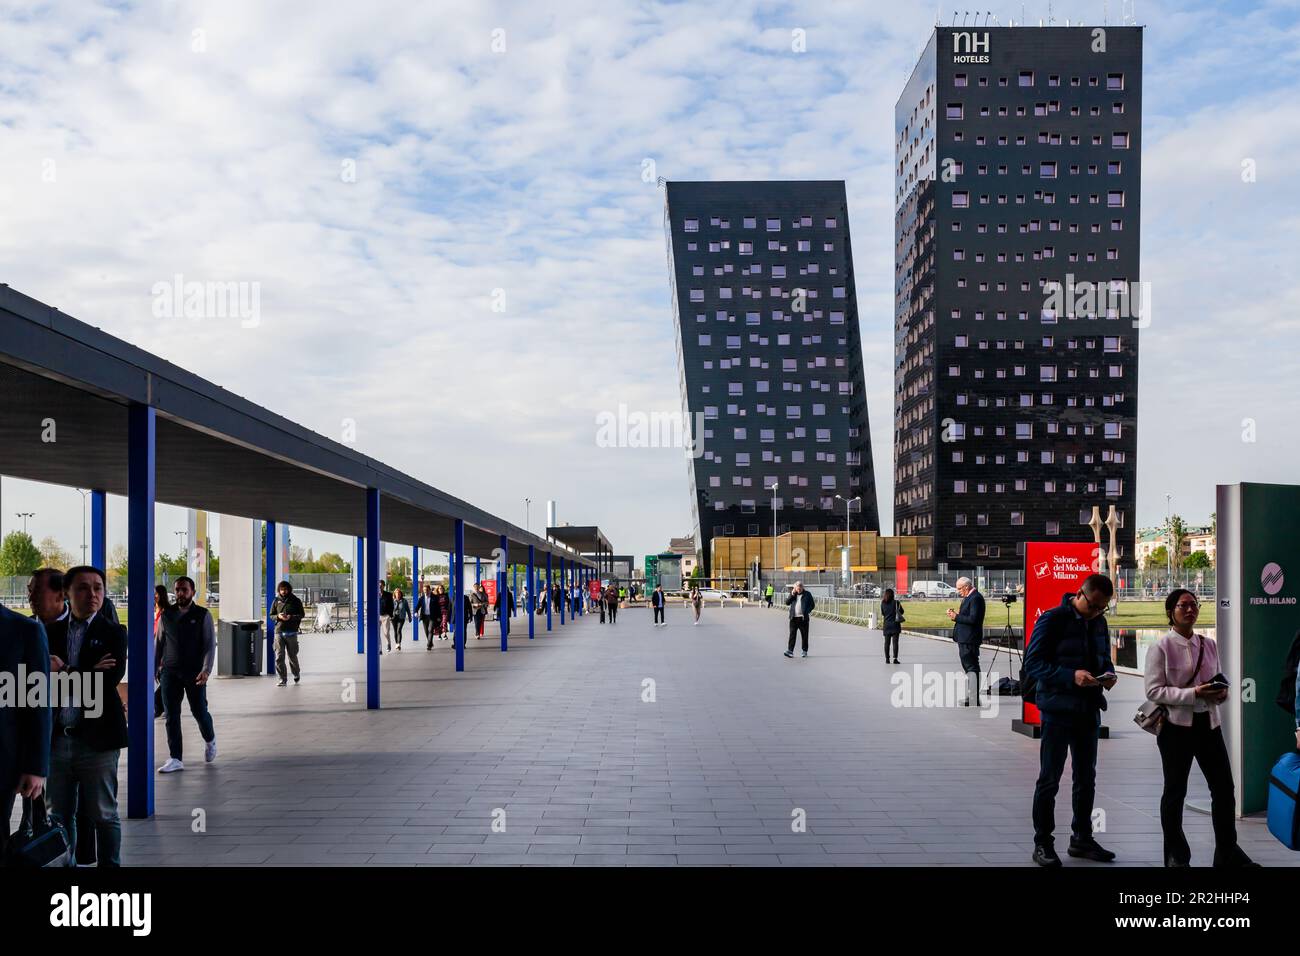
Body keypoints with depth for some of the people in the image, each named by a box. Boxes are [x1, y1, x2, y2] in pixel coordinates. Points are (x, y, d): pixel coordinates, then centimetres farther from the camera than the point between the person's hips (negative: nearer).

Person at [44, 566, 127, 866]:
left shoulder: (113, 633, -1)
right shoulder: (51, 632, 9)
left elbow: (111, 679, -14)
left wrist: (64, 672, -10)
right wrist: (86, 674, -16)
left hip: (96, 738, -3)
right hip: (57, 738, 4)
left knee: (104, 815, 4)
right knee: (60, 815, 13)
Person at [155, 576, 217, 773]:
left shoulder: (203, 615, -1)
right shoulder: (166, 615, 8)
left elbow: (210, 645, -5)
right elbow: (158, 644, 14)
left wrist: (206, 670, -16)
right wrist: (154, 668, 10)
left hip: (194, 673, -3)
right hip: (170, 672, 3)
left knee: (199, 711, 2)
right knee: (171, 715, -1)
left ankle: (210, 740, 33)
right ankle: (175, 759, 3)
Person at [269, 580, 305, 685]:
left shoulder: (295, 600, 1)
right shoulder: (276, 601, 8)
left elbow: (302, 614, 1)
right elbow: (271, 615, 12)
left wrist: (291, 617, -16)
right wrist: (278, 616, -10)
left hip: (291, 632, -1)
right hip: (279, 631, 2)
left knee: (292, 655, 9)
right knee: (279, 657, -7)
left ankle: (296, 674, 34)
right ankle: (282, 679, -2)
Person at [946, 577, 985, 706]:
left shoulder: (975, 598, -15)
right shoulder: (968, 598, 17)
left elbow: (973, 619, -23)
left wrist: (956, 617, -15)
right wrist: (955, 615, 3)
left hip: (969, 640, -11)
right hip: (964, 639, 11)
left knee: (972, 668, -7)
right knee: (969, 668, 15)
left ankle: (974, 700, -4)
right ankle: (971, 698, 22)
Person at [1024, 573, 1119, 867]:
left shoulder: (1098, 622, 8)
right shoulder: (1052, 619, -12)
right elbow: (1032, 664, -16)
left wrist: (1108, 675, -2)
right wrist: (1071, 675, -27)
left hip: (1089, 710, 7)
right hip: (1058, 709, -7)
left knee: (1086, 778, 15)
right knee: (1049, 779, 1)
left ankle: (1082, 839, 28)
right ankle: (1043, 844, 8)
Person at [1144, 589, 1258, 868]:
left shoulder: (1209, 645, 8)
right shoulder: (1161, 648, -8)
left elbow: (1217, 680, 19)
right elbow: (1153, 691, -13)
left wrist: (1221, 693, -6)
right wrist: (1193, 694, -22)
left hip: (1208, 723, 5)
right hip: (1176, 726, -5)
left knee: (1224, 787, 6)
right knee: (1175, 791, 7)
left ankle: (1227, 852, 21)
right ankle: (1176, 855, 20)